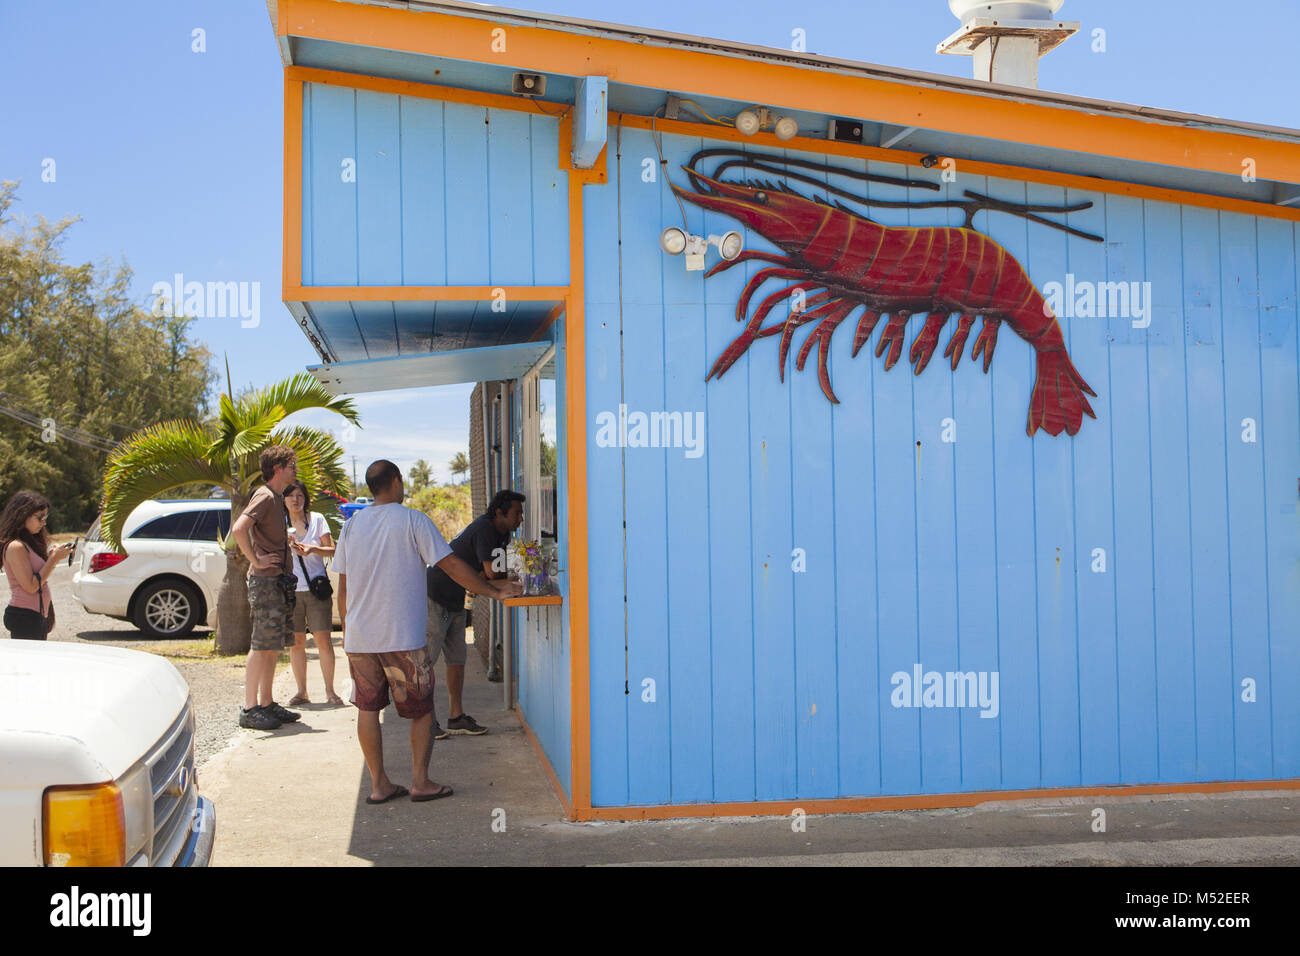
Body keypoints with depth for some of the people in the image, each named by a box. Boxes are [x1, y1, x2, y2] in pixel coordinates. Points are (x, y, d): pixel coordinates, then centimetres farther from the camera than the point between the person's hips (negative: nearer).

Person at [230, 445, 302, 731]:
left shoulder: (276, 498, 18)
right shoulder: (265, 496, -12)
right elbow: (238, 528, -26)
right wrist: (256, 560, -21)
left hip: (279, 581, 10)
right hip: (265, 581, -10)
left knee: (274, 646, 12)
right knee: (262, 646, -7)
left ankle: (266, 704, 19)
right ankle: (250, 709, -3)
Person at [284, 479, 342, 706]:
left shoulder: (317, 519, 5)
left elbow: (331, 550, 3)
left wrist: (312, 549, -16)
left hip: (316, 587, -1)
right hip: (290, 589, 2)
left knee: (323, 640, -6)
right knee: (296, 642, 3)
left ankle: (330, 690, 1)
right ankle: (301, 691, 12)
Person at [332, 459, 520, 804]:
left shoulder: (353, 525, 9)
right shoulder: (412, 520, -5)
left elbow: (343, 588, 12)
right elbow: (452, 565, -8)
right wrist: (493, 591, -2)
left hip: (359, 637, 4)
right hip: (402, 637, -4)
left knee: (368, 708, 11)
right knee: (421, 709, 9)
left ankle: (378, 784, 14)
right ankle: (420, 781, 9)